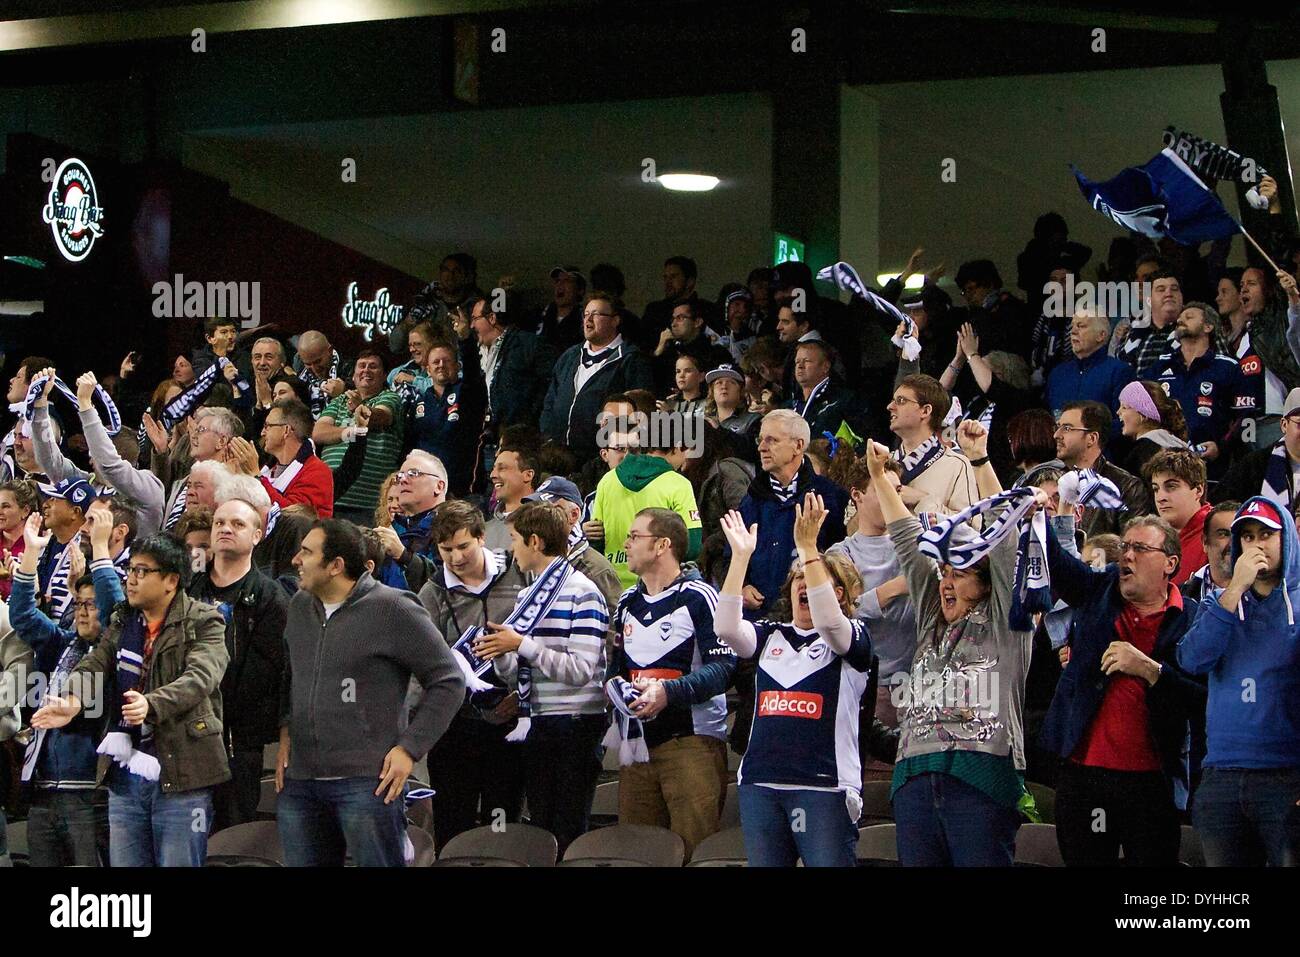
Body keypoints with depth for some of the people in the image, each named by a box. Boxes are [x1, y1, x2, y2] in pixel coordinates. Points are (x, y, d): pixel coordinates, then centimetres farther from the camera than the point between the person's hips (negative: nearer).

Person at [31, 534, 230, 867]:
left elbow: (200, 678, -20)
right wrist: (72, 701, -21)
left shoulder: (203, 623, -4)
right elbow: (94, 664, 1)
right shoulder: (122, 623, 15)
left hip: (179, 776, -6)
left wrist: (151, 704, -38)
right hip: (125, 776, 6)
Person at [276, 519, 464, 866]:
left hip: (367, 782, -7)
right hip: (299, 780, 7)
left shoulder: (393, 610, -9)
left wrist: (409, 749, -10)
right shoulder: (300, 606, 12)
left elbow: (448, 682, -6)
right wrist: (287, 732, 15)